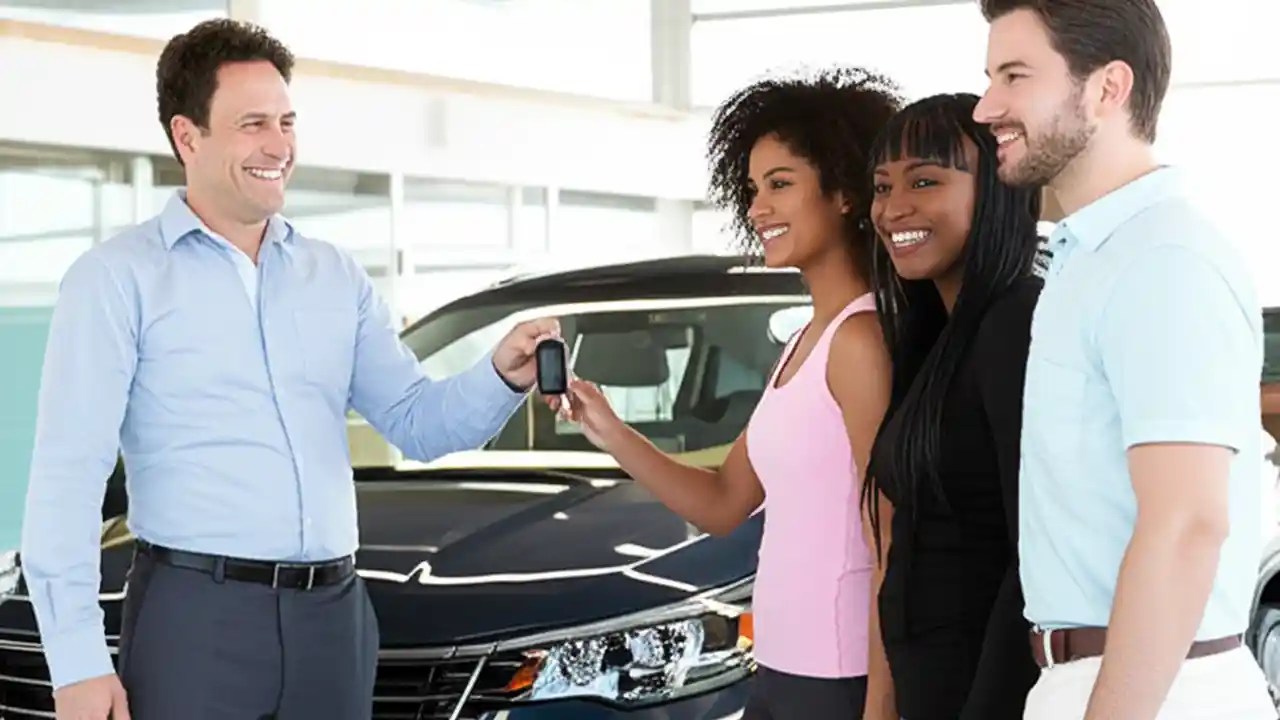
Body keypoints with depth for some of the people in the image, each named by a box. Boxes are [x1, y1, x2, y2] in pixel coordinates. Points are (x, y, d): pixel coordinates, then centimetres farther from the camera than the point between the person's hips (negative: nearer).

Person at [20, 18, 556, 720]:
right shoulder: (119, 278, -2)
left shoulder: (335, 275, 13)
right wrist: (78, 660, -14)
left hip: (334, 614, 5)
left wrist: (502, 377, -7)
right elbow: (69, 475, -7)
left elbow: (417, 423, 14)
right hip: (194, 615, -5)